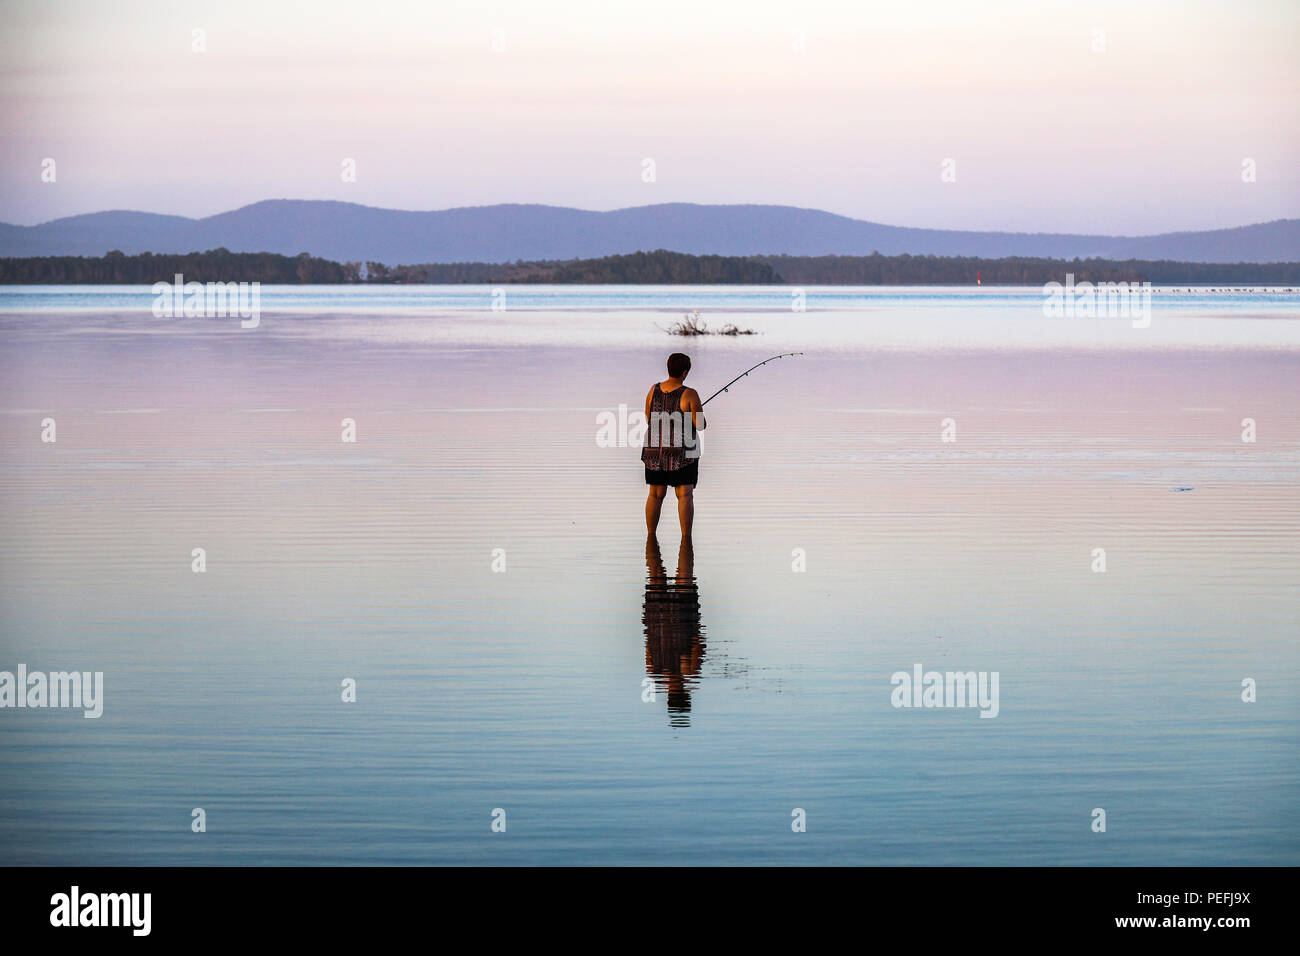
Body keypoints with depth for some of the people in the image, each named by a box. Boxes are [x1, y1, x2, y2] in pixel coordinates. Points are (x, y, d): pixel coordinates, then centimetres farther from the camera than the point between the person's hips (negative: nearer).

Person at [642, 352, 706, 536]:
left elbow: (649, 419, 9)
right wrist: (699, 417, 11)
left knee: (656, 494, 13)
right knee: (685, 495, -3)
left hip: (655, 449, 5)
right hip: (681, 452, -5)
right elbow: (700, 425, -11)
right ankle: (686, 540, -11)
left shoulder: (653, 390, 0)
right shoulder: (689, 395, -13)